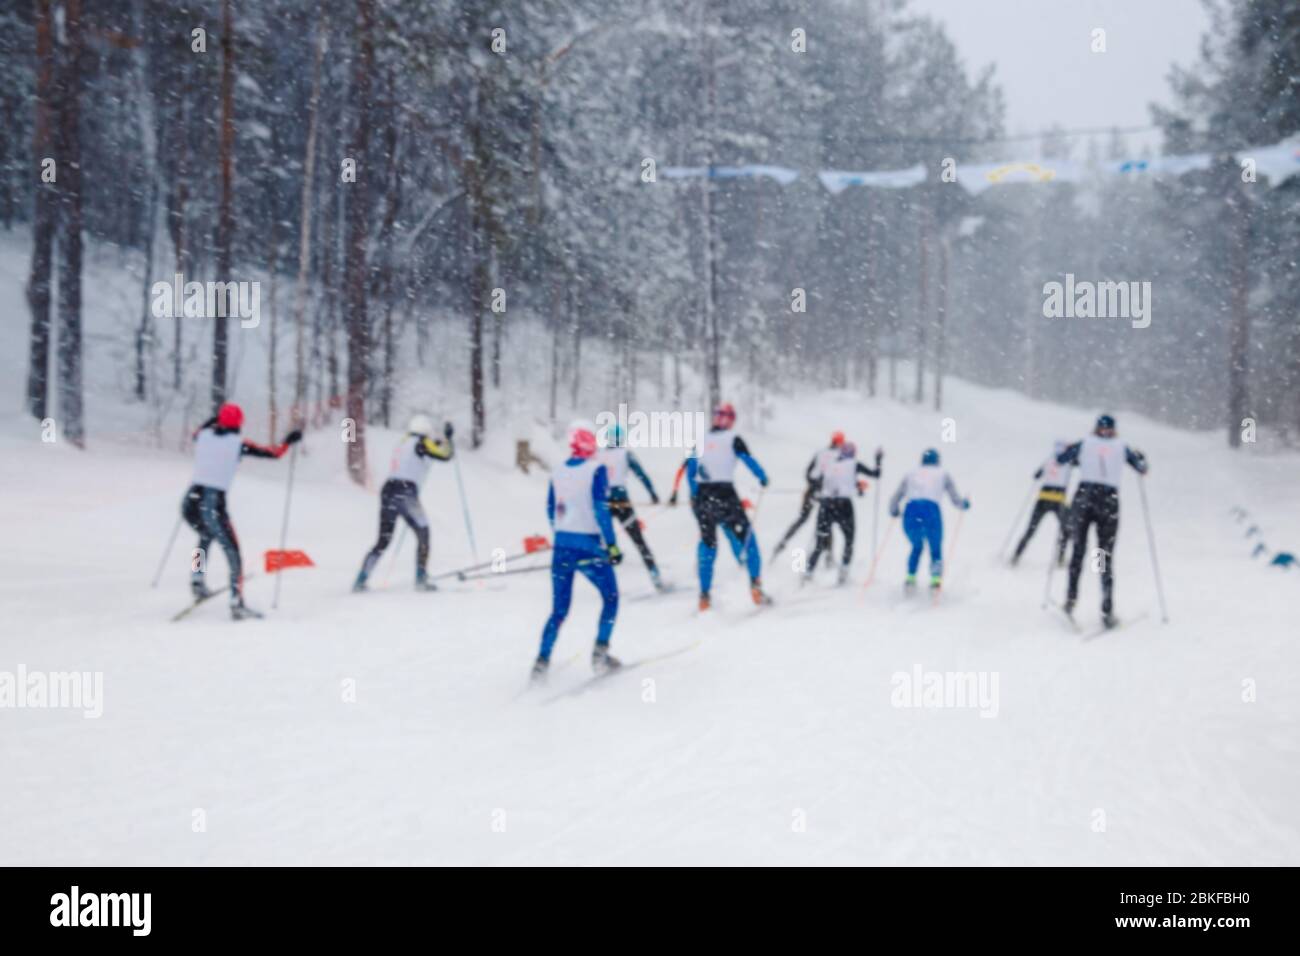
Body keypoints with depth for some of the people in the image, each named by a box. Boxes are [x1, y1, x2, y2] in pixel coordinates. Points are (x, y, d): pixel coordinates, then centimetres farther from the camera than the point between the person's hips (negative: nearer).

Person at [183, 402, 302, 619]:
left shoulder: (203, 436, 8)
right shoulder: (237, 444, -4)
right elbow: (275, 453, 1)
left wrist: (215, 420, 50)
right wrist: (288, 441, 19)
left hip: (191, 502, 5)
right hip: (213, 505, -5)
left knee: (206, 536, 34)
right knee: (232, 551, 5)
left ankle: (196, 581, 23)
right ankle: (237, 603, -5)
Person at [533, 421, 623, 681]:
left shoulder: (558, 472, 6)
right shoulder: (596, 469, -10)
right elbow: (601, 509, -17)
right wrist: (611, 545, -15)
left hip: (562, 548, 5)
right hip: (589, 546, -5)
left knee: (559, 610, 11)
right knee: (610, 598, 16)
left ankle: (542, 660, -1)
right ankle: (600, 652, 8)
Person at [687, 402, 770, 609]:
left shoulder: (700, 440, 11)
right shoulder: (733, 439, 0)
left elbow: (690, 471, 14)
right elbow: (748, 460, -5)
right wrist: (762, 476, 13)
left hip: (702, 496, 4)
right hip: (725, 494, -4)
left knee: (707, 544, 13)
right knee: (746, 537, 8)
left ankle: (704, 595, 9)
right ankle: (755, 585, -1)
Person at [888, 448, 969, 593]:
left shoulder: (911, 474, 25)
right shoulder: (943, 474, 22)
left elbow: (894, 500, 23)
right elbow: (956, 500, 20)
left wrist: (894, 511, 45)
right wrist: (964, 504, 43)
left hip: (911, 513, 2)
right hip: (931, 512, -2)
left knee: (917, 547, 29)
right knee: (936, 550, 21)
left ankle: (910, 578, 14)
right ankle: (935, 579, 0)